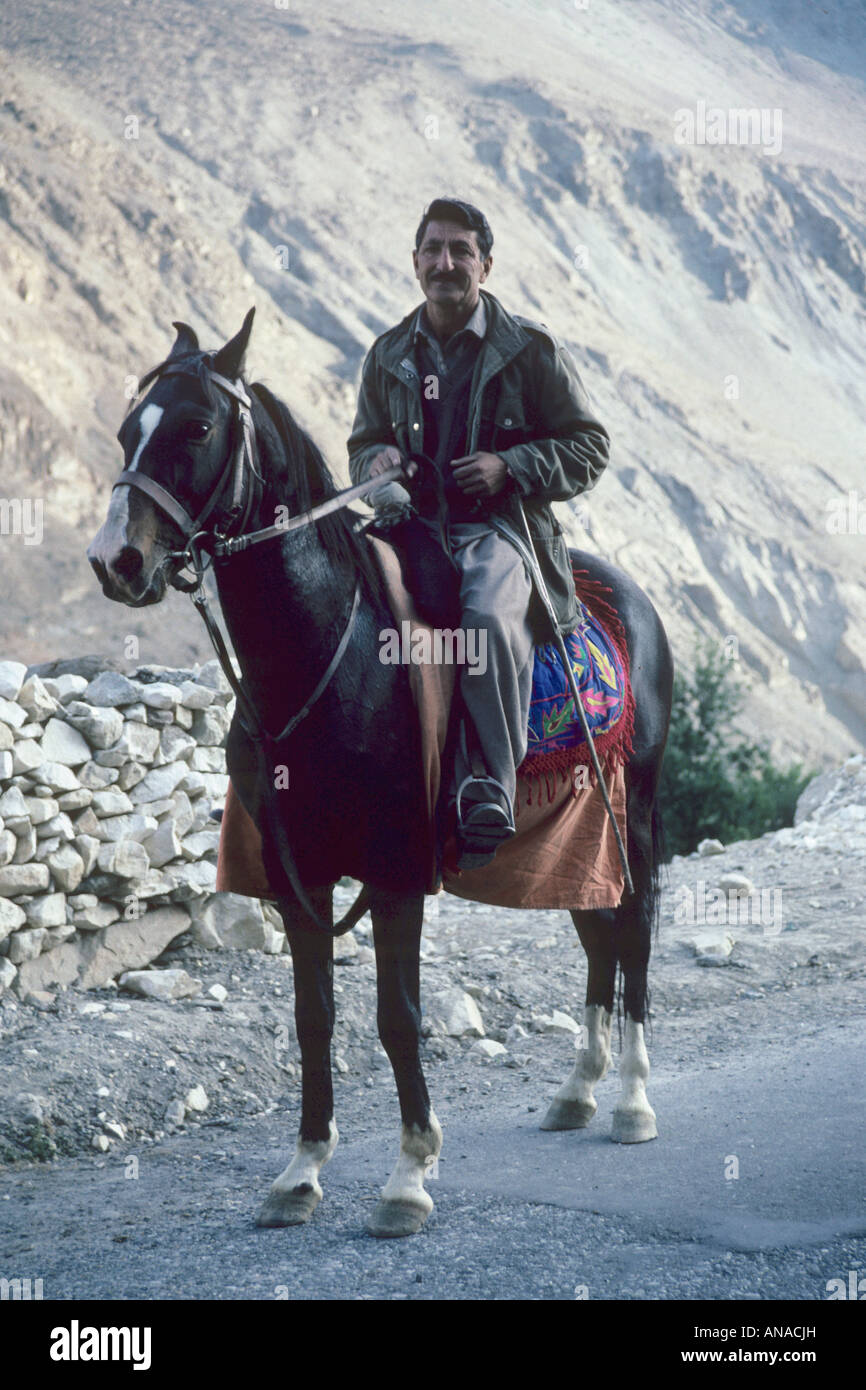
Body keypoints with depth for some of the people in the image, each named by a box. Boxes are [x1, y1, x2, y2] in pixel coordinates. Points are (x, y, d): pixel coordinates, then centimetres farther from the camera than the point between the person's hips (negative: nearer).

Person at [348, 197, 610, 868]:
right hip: (416, 527, 4)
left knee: (488, 619, -37)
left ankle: (490, 801, -34)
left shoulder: (530, 349, 3)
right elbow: (364, 440, 28)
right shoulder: (389, 355, 15)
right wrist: (377, 459, 3)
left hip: (503, 529, -4)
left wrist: (510, 467, -11)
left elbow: (589, 448, 5)